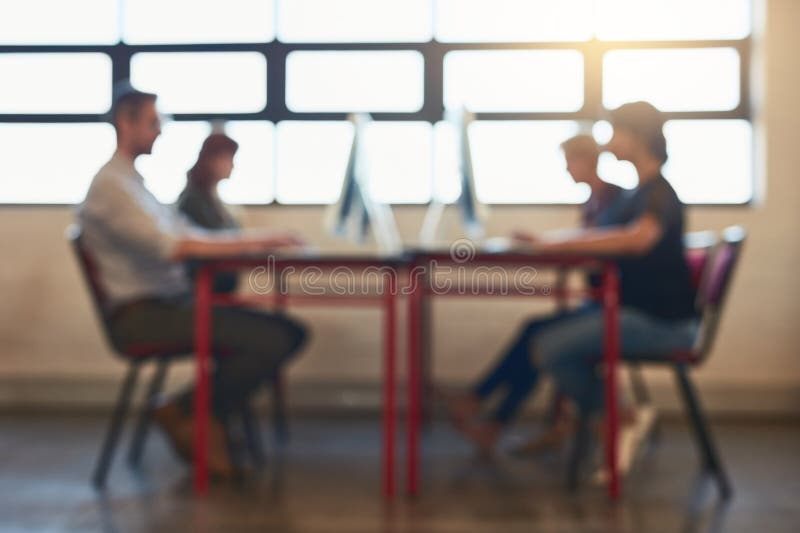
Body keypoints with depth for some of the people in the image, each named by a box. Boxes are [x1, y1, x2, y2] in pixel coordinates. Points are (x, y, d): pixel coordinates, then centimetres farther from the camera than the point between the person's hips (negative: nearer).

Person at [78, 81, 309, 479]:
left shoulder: (132, 181, 22)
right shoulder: (111, 184, -9)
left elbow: (186, 234, 17)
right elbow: (170, 247, -21)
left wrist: (256, 241, 2)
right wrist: (252, 244, -20)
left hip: (172, 303, 9)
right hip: (142, 314, -9)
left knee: (291, 332, -4)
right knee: (270, 341, -22)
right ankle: (185, 414, -3)